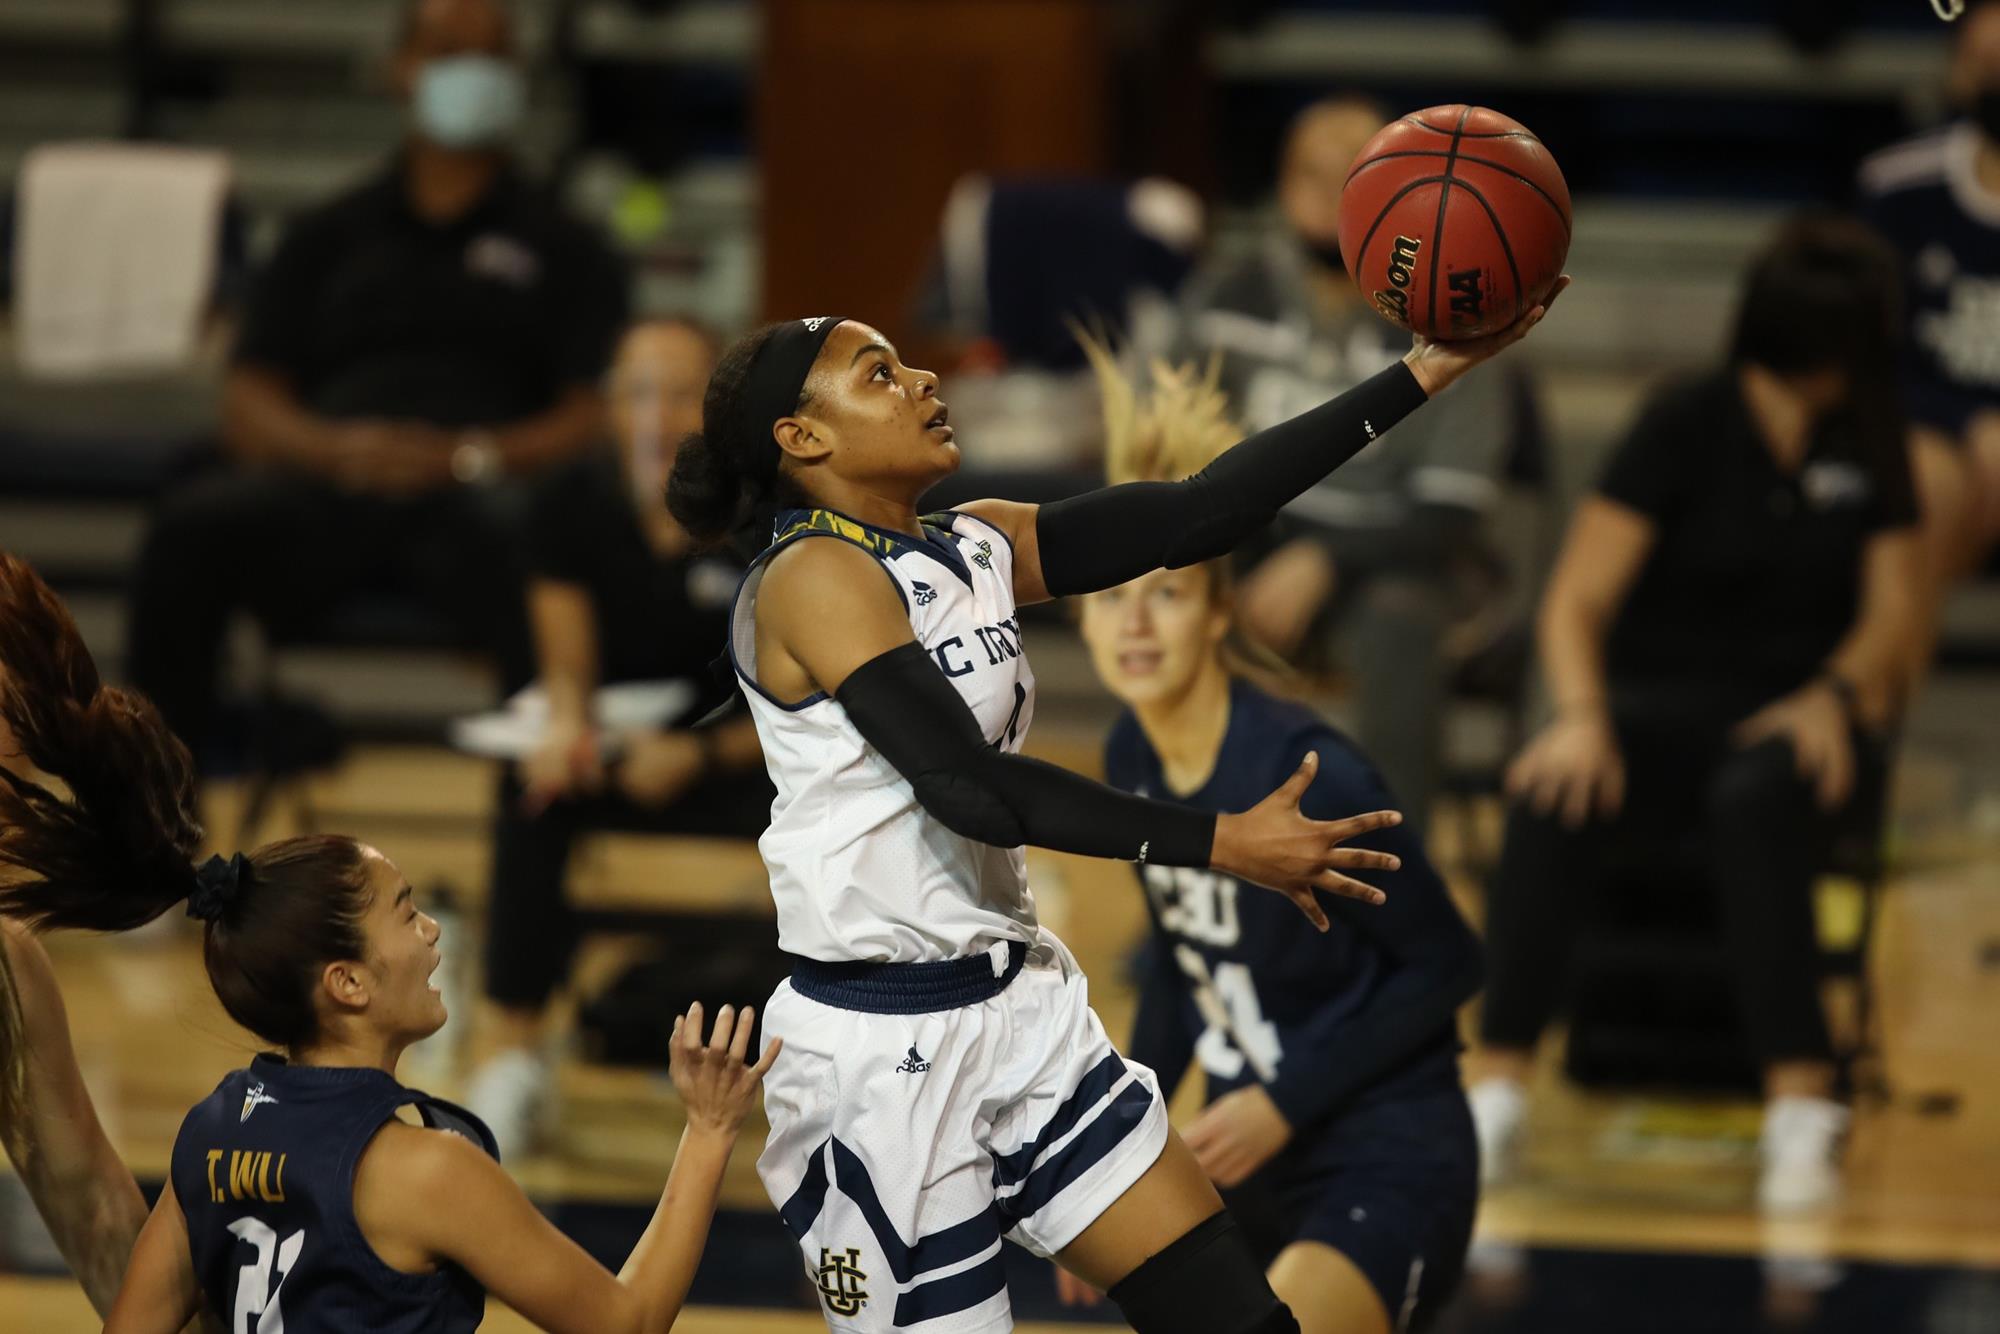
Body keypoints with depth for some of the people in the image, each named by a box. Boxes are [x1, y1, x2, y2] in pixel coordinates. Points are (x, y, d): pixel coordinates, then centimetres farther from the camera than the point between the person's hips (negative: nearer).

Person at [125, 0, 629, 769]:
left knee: (531, 546, -41)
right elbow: (247, 406, 16)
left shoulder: (560, 249, 22)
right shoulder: (330, 237, 26)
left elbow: (594, 417, 8)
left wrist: (469, 457, -12)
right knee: (193, 525, -32)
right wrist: (332, 446, -8)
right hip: (324, 487, 2)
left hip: (475, 492, -2)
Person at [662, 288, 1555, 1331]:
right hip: (884, 1041, -8)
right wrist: (1219, 846, -25)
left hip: (1021, 1005, 8)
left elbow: (1197, 515, 4)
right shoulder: (812, 578, -15)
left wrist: (1424, 374, 0)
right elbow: (967, 786, -24)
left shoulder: (976, 547, 9)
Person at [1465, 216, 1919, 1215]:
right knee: (1555, 790, -36)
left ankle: (1802, 1107, -39)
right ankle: (1499, 1088, -36)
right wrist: (1581, 713, -25)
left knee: (1756, 796, -38)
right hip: (1662, 700, -1)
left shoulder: (1867, 446, 8)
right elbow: (1577, 602, -5)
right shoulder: (1687, 428, -1)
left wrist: (1835, 694, -13)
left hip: (1796, 720, 1)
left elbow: (1887, 618, 9)